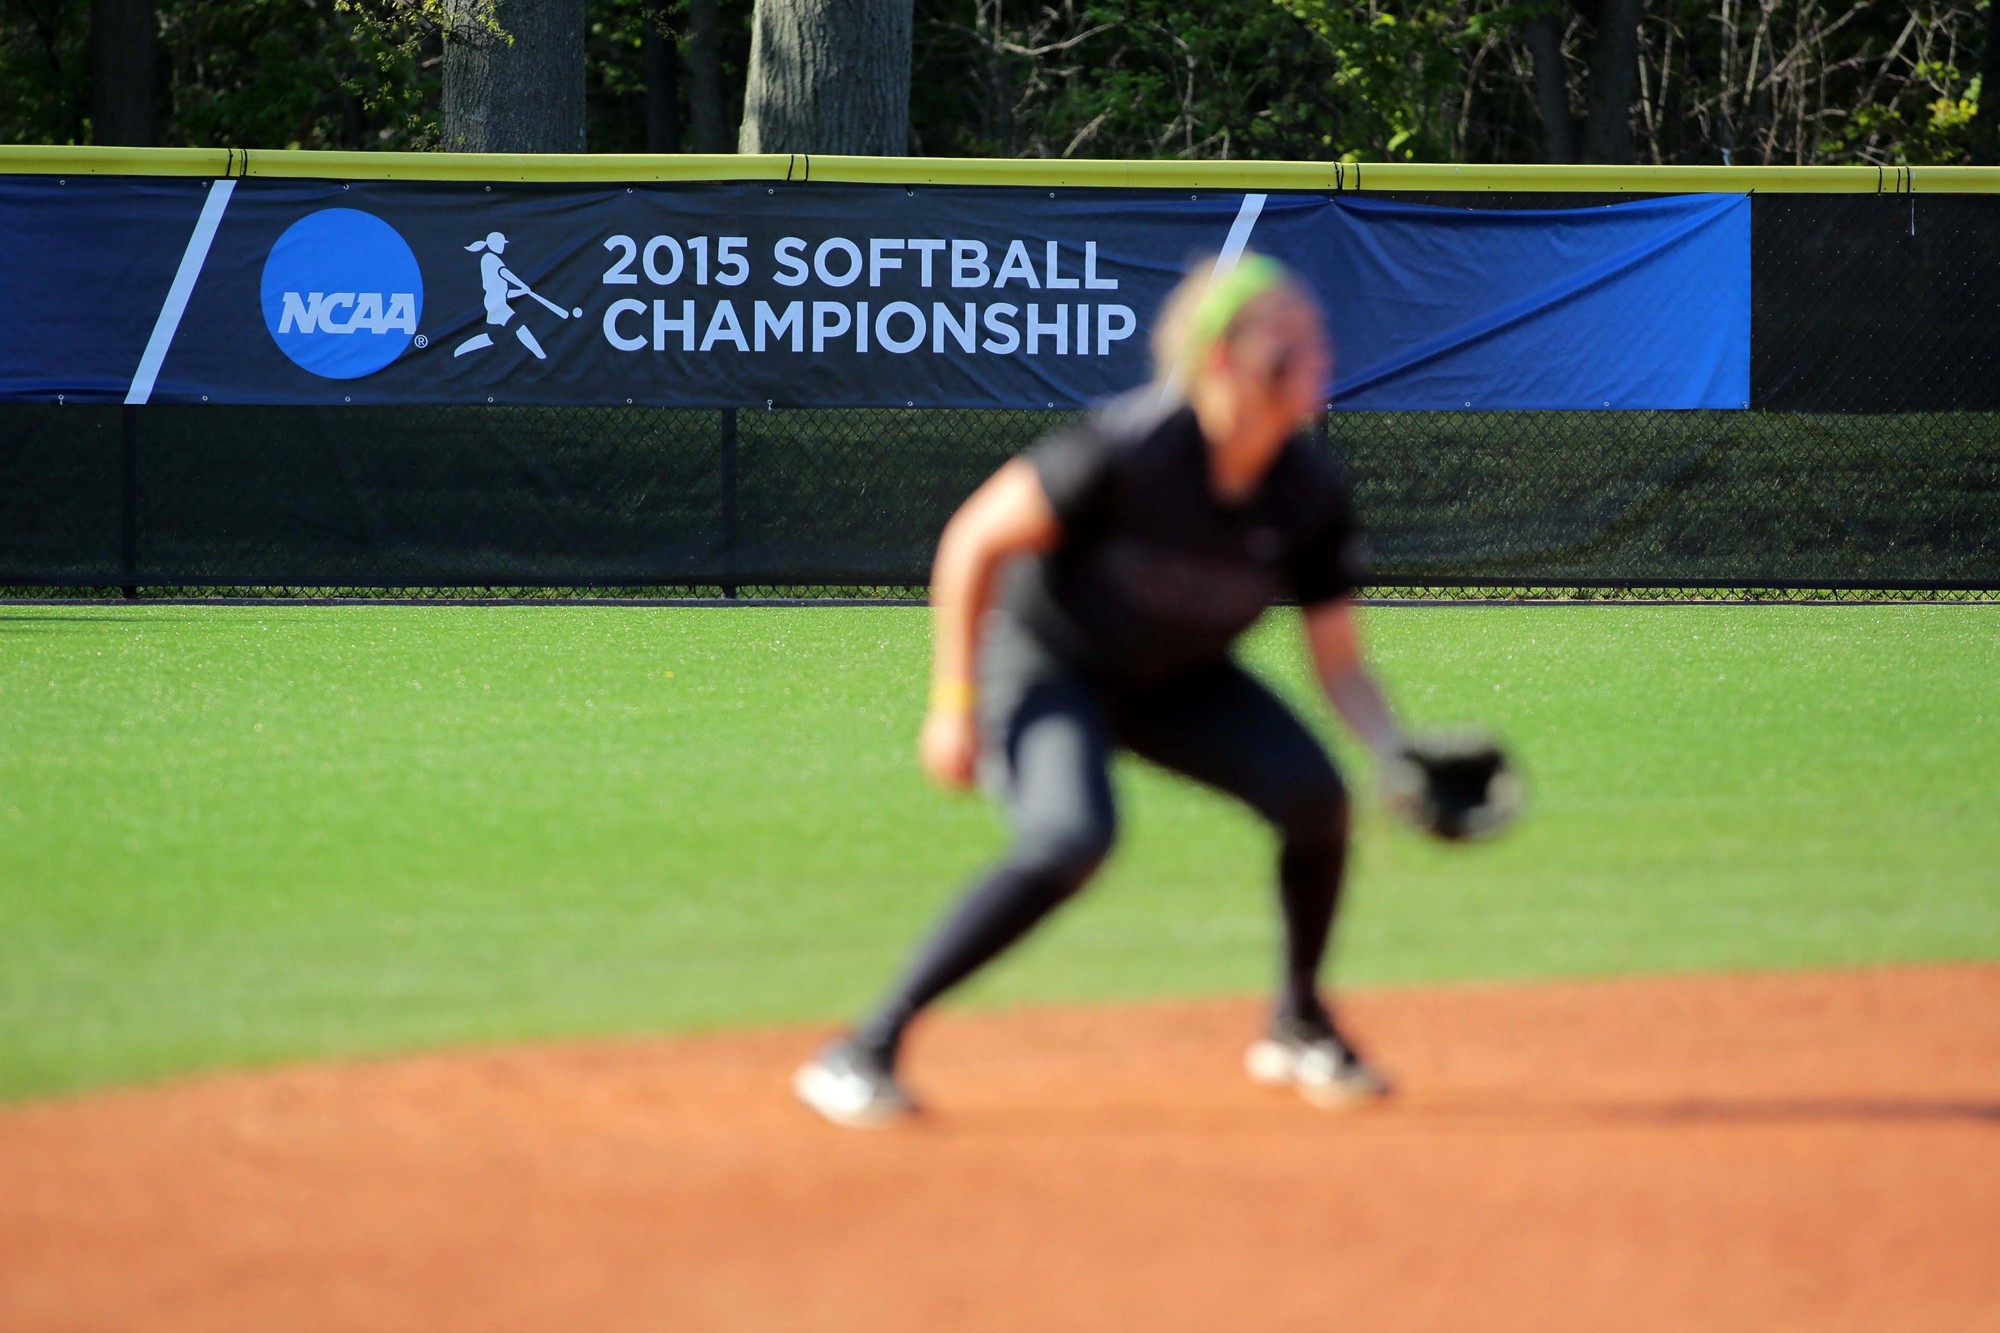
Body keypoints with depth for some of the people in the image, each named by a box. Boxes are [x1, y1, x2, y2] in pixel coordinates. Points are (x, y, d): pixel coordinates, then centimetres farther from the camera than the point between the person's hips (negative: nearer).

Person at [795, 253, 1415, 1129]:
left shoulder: (1311, 494, -14)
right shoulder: (1128, 452, -30)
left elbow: (1338, 662, -7)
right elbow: (975, 541, -21)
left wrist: (1397, 756, -25)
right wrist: (954, 707, -21)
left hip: (1181, 683, 6)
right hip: (1047, 659, -6)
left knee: (1314, 793, -16)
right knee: (1072, 837, -32)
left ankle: (1298, 1024, 10)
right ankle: (864, 1051, -28)